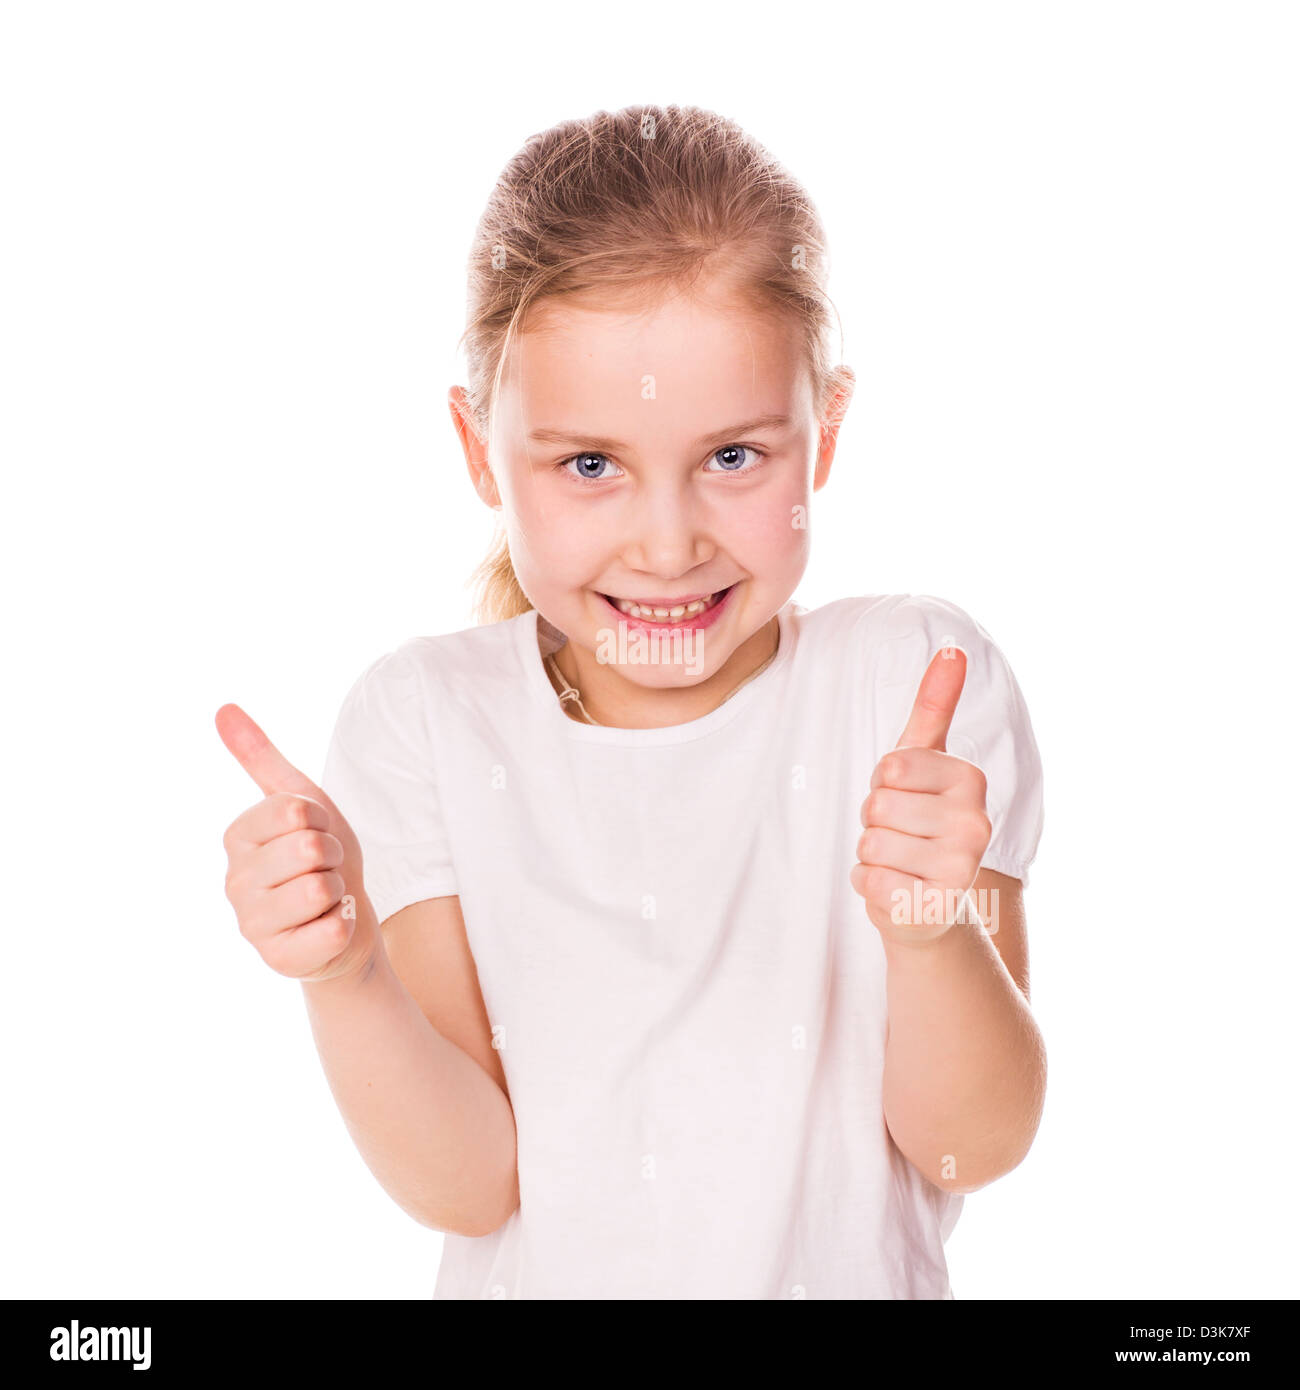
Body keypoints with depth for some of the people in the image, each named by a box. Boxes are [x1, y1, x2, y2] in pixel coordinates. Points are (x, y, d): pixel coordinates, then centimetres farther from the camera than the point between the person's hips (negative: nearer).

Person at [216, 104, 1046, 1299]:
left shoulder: (920, 684, -12)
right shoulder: (425, 721, -11)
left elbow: (975, 1147, -11)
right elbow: (468, 1185, -11)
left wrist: (931, 929, -29)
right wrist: (343, 973, -27)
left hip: (856, 1278, 0)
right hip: (542, 1282, 1)